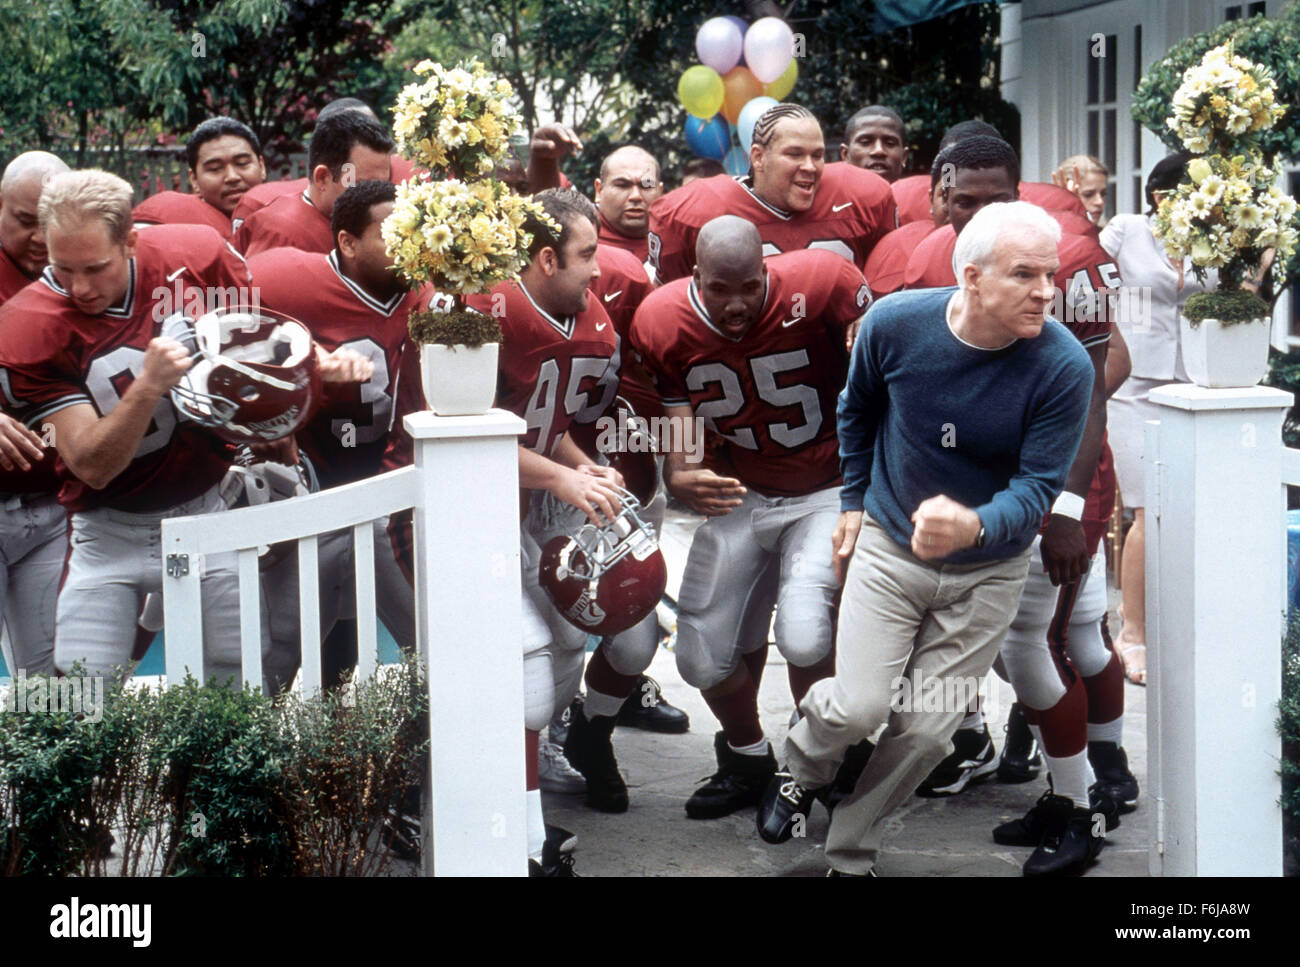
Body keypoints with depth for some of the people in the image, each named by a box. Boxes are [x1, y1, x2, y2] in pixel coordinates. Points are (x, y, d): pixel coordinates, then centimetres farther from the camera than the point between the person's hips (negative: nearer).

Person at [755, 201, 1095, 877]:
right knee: (858, 709, -12)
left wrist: (973, 526, -42)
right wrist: (854, 500, 12)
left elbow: (1036, 488, -21)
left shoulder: (1065, 367, -22)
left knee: (927, 732, 3)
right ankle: (801, 770, 24)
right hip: (890, 547, 0)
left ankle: (850, 857, 26)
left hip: (988, 573, 0)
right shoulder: (896, 324, -16)